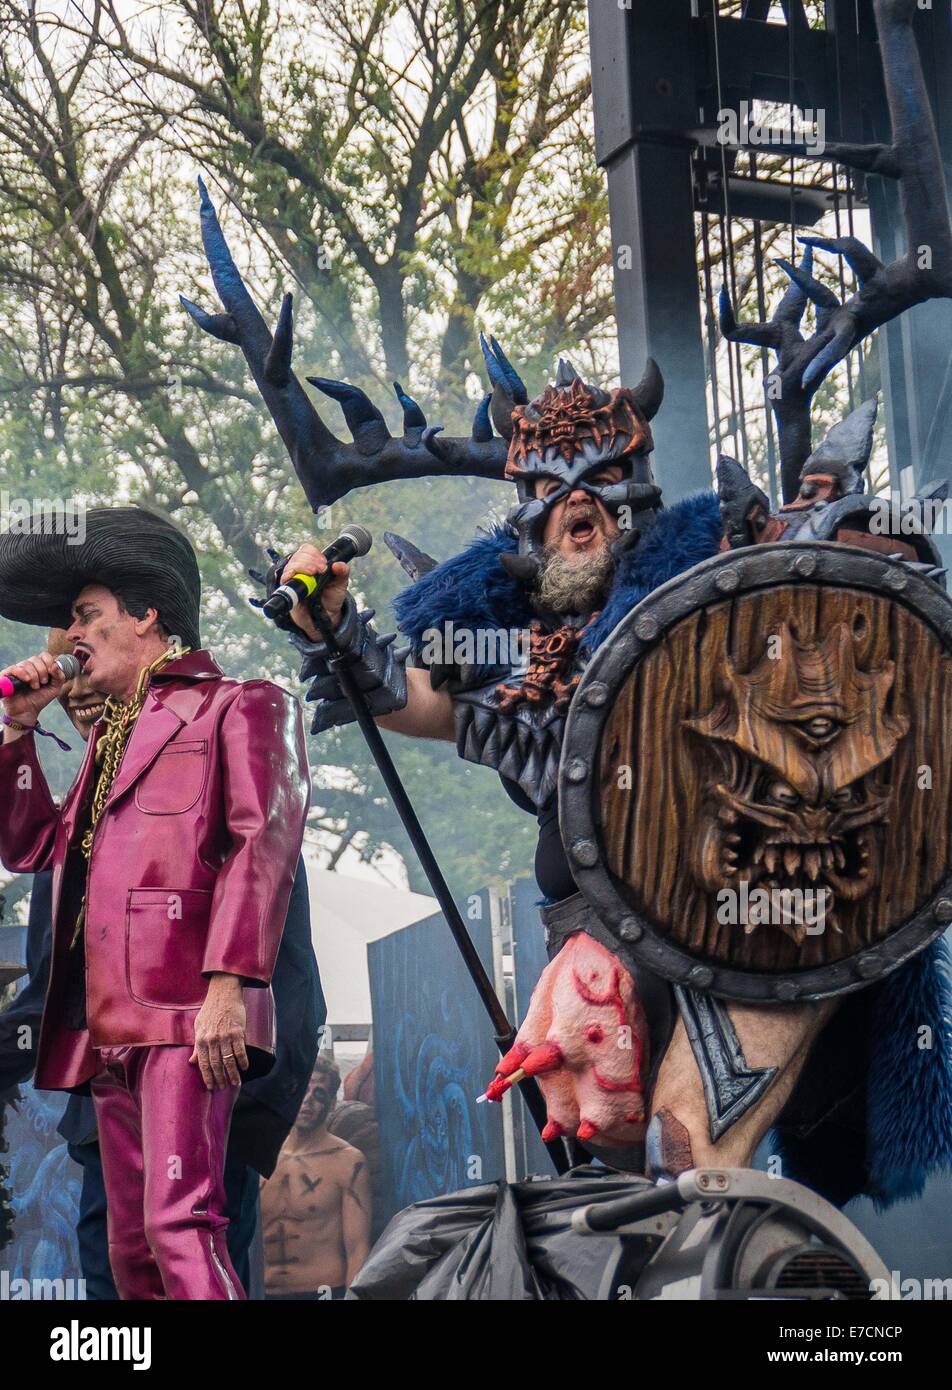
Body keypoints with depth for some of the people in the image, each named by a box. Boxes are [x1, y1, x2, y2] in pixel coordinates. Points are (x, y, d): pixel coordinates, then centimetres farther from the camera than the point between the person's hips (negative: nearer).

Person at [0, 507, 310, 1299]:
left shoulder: (239, 707, 3)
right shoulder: (112, 736, 27)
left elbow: (262, 845, -11)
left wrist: (229, 984, -22)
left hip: (187, 1015, -8)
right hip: (109, 1026, 8)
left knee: (180, 1220, -20)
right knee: (132, 1245, 7)